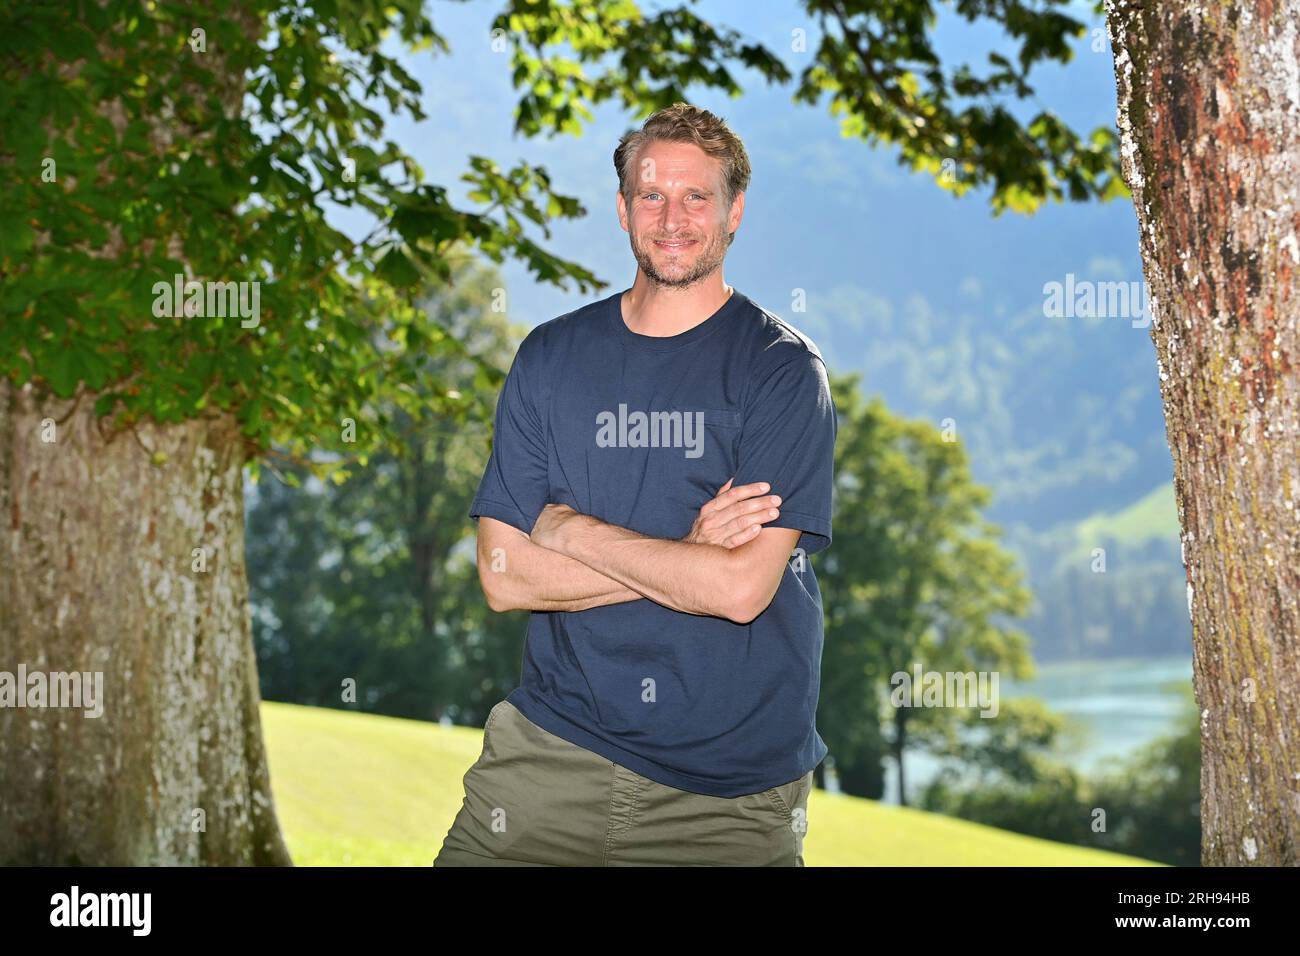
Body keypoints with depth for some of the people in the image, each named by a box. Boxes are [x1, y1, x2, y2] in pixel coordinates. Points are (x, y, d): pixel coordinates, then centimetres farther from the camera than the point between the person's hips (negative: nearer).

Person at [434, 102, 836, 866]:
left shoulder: (783, 369, -7)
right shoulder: (552, 356, 4)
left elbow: (742, 587, -17)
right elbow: (504, 575, -3)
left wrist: (573, 530, -9)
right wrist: (685, 558, -12)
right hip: (556, 744, 3)